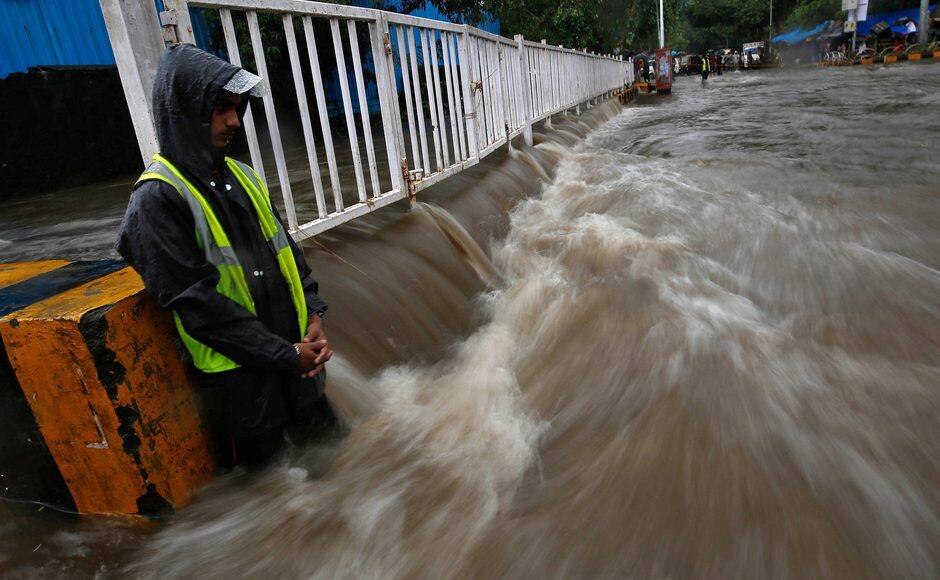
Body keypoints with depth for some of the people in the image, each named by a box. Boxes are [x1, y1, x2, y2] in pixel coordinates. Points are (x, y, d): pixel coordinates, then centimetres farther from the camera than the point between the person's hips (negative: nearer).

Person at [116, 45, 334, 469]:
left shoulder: (241, 177, 7)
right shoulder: (157, 198, -14)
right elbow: (194, 299, -20)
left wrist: (313, 317, -5)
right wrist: (285, 354, -17)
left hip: (295, 349, 7)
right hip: (240, 369, -6)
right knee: (265, 462, 10)